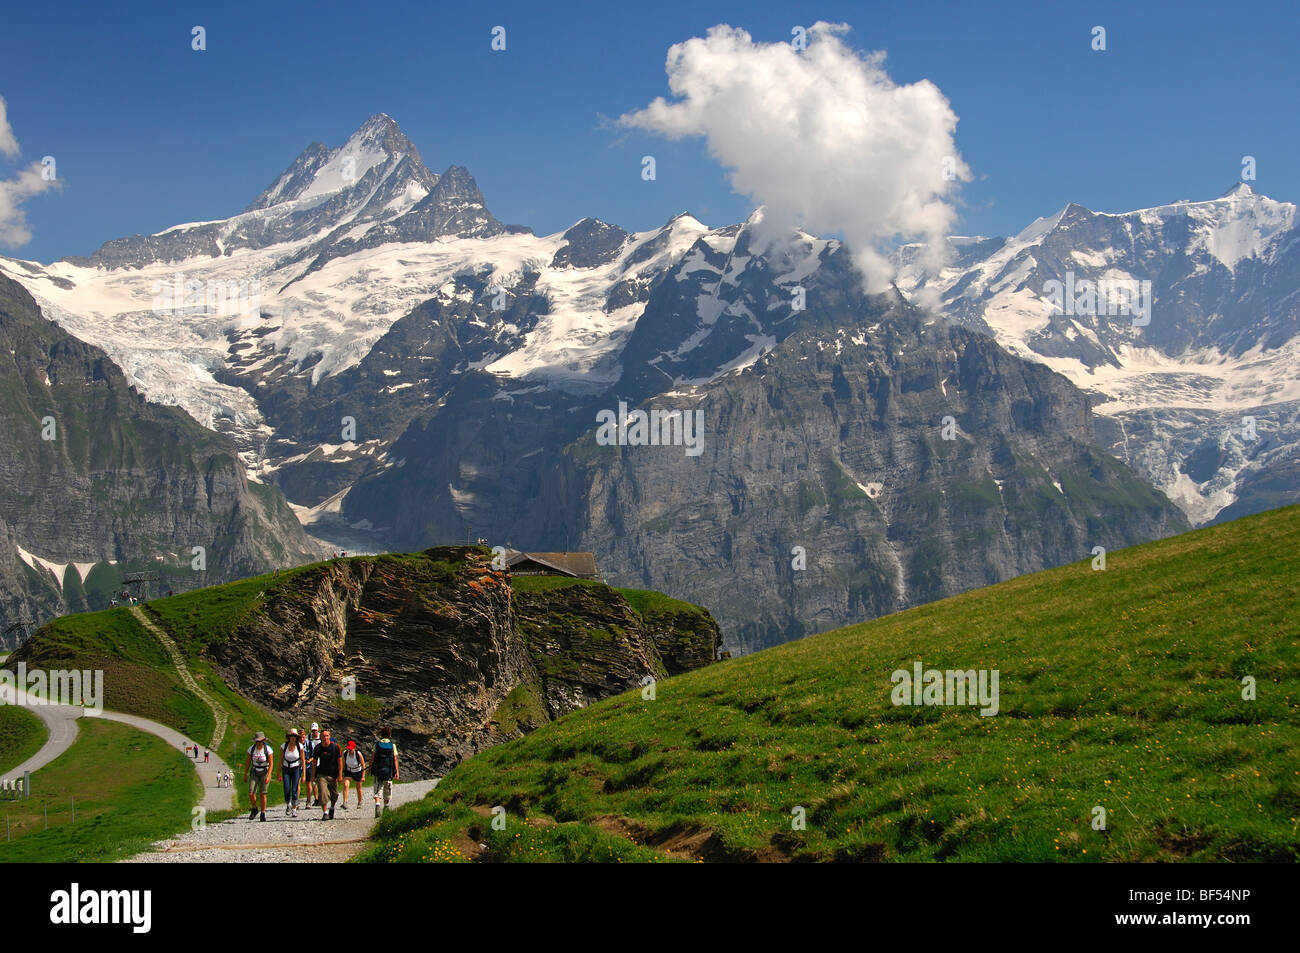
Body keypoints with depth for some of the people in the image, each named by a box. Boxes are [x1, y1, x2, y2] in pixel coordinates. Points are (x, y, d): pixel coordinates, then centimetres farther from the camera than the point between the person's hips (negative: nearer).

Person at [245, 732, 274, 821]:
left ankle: (263, 814, 5)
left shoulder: (268, 749, -14)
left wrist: (268, 776, -22)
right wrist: (245, 775, 5)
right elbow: (247, 762, 3)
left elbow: (271, 763, -13)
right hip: (254, 773, 2)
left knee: (262, 794, -9)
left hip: (265, 772, -2)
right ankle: (254, 809, 16)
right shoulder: (251, 749, -6)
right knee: (251, 794, -10)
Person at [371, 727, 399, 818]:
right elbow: (395, 759, -4)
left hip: (378, 770, 0)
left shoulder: (377, 744, 0)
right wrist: (397, 772, -3)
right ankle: (386, 807, 26)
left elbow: (372, 757, 0)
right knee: (387, 790, 15)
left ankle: (377, 805, -22)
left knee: (377, 790, 0)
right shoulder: (392, 745, -1)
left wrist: (370, 768, 9)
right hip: (389, 771, 1)